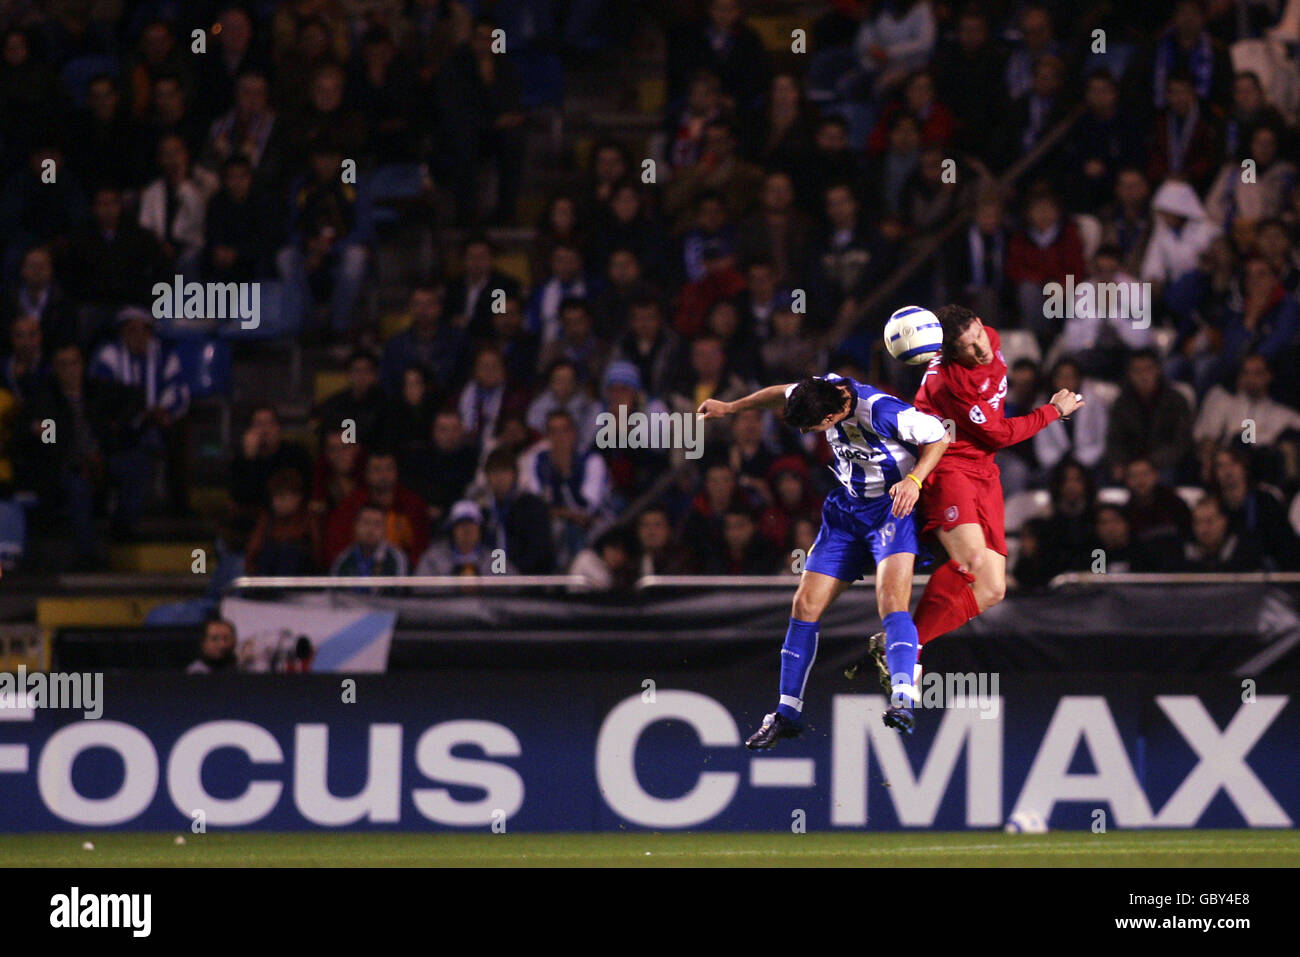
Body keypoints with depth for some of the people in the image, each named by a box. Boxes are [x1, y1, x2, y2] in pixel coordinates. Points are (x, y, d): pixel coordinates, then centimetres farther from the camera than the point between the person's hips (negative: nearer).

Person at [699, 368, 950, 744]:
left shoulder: (881, 411, -29)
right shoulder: (826, 389, -10)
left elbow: (938, 436, -16)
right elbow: (785, 393, 13)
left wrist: (914, 480, -29)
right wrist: (731, 407, 23)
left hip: (893, 507, -7)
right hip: (845, 511, 7)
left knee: (891, 599, -29)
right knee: (805, 605, 2)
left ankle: (903, 702, -36)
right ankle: (788, 713, 11)